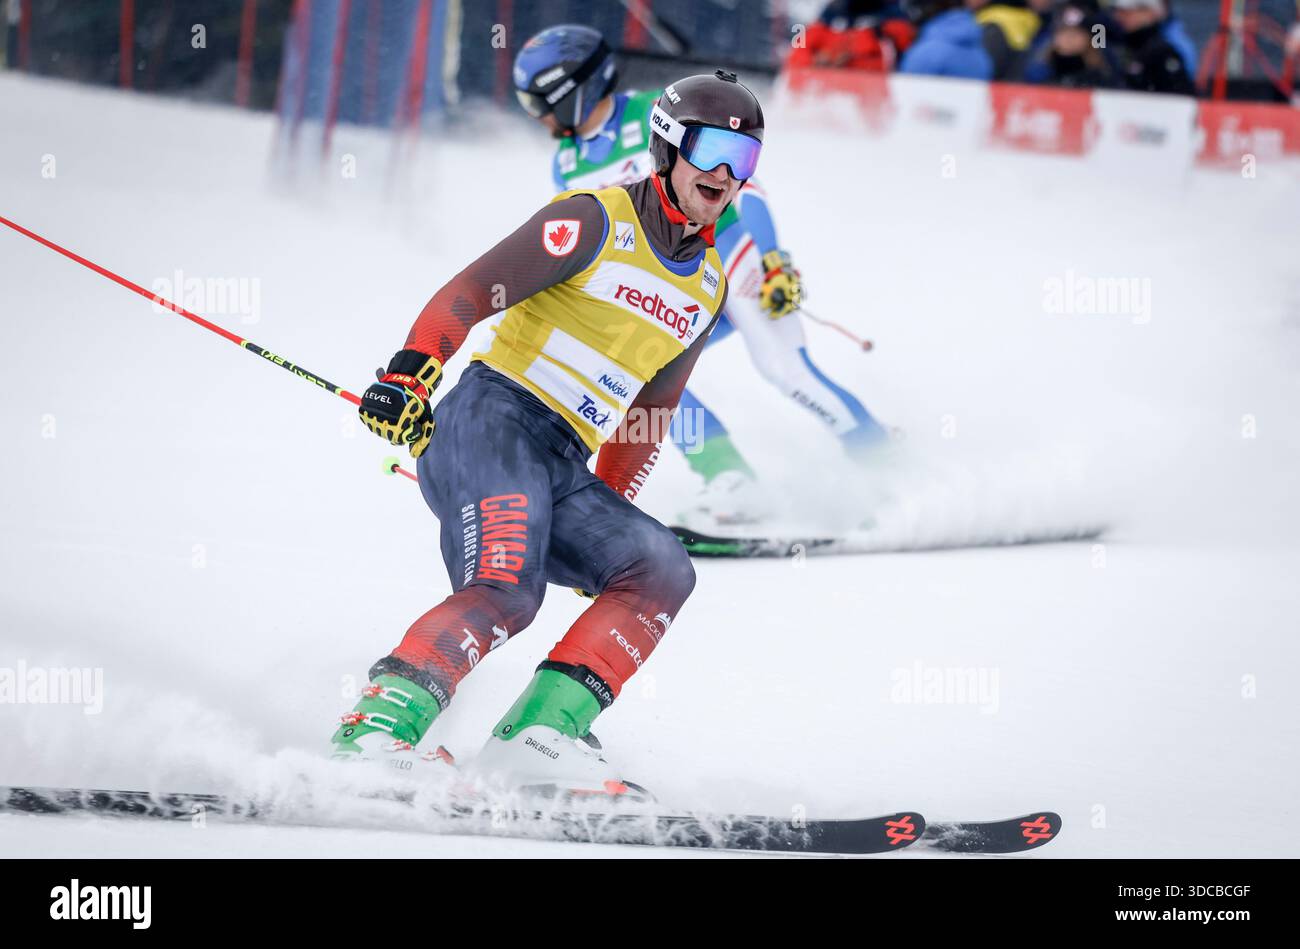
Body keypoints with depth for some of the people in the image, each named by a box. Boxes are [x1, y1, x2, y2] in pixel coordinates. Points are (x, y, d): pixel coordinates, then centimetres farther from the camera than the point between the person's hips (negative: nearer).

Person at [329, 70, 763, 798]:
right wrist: (412, 370, -24)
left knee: (660, 569, -14)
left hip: (562, 470, 7)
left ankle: (542, 731, -22)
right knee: (505, 592, -29)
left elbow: (647, 417, 28)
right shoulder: (597, 220, 0)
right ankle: (379, 726, -32)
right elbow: (471, 292, -9)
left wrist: (608, 519, 25)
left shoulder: (708, 286, 21)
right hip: (495, 418, -7)